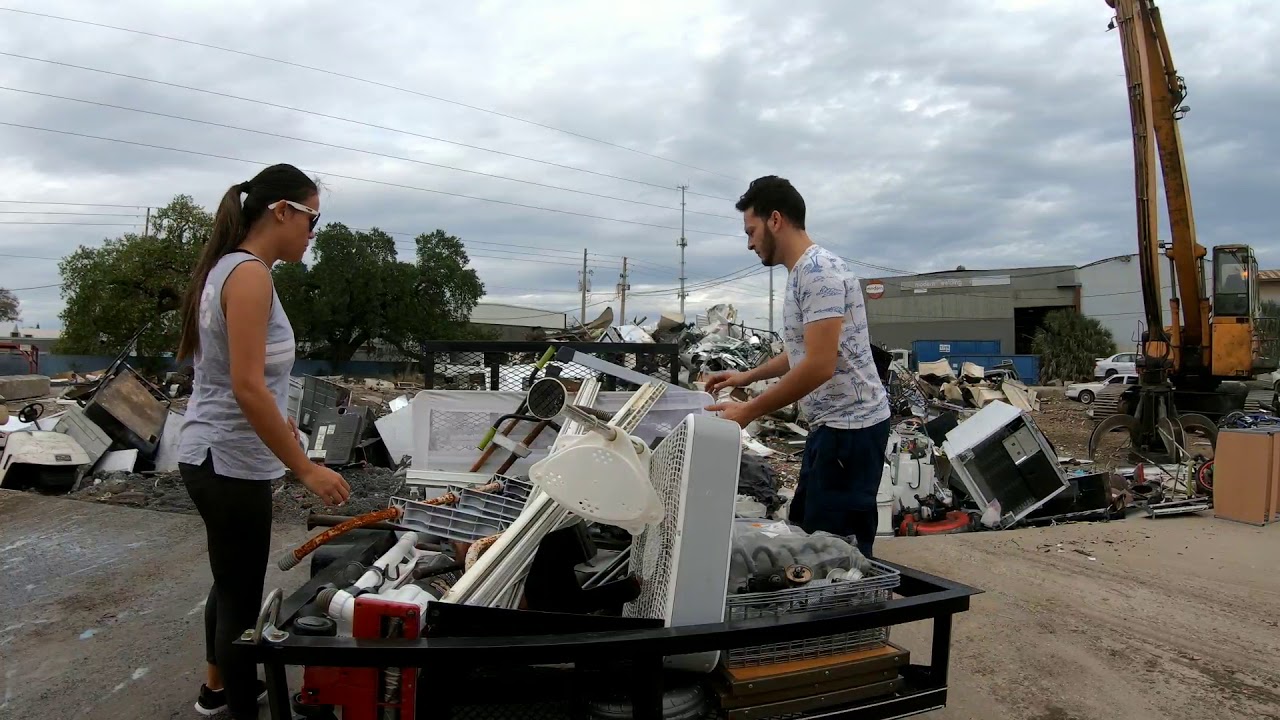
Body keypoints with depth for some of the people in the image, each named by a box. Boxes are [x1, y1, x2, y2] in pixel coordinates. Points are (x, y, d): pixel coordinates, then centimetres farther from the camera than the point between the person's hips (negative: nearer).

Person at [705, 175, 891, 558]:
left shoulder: (819, 271, -19)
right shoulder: (800, 272, 14)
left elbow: (819, 365, -26)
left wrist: (748, 412, -20)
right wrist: (746, 377, 20)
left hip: (850, 425, -11)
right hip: (830, 423, 11)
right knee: (805, 528, 17)